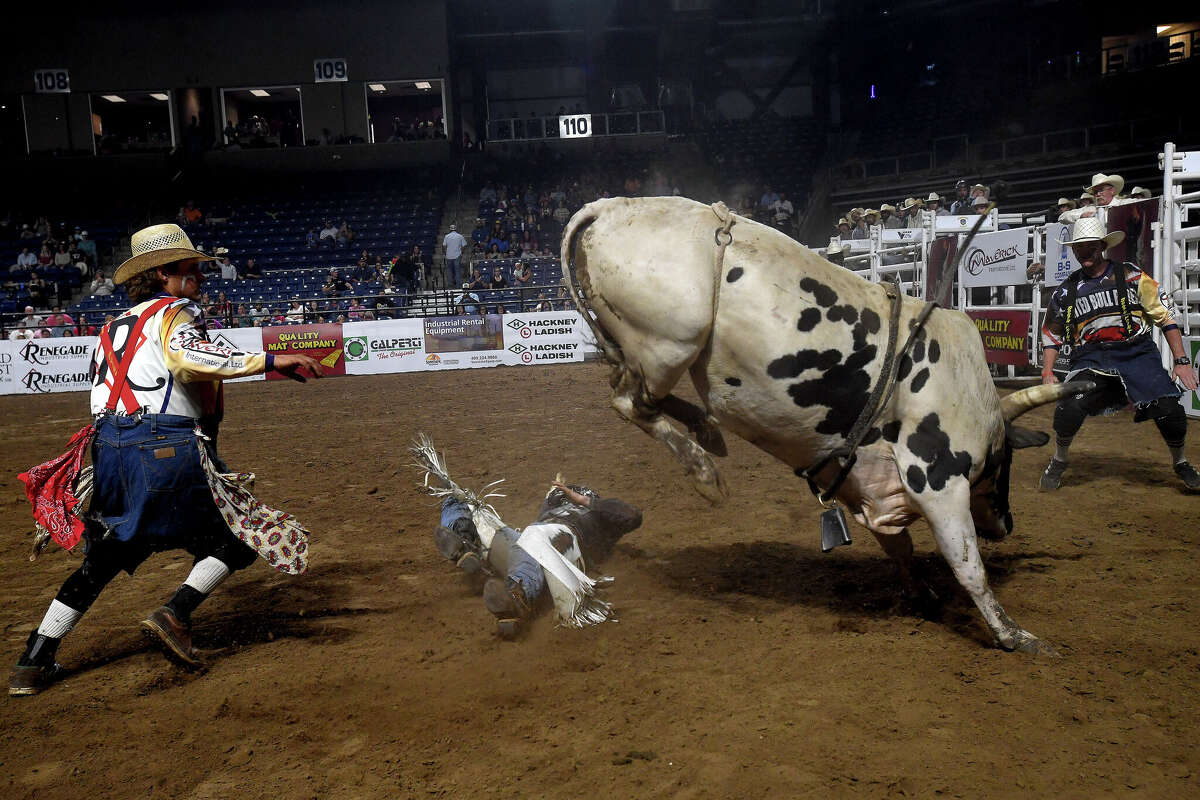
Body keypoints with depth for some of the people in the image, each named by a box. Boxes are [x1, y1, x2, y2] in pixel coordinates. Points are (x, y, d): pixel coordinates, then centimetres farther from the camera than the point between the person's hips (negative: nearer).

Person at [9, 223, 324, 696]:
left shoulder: (114, 327, 25)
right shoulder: (175, 313, 0)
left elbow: (102, 395, 22)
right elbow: (185, 356, -24)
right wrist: (268, 361, -29)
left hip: (108, 445, 8)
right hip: (166, 448, -8)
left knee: (104, 558, 21)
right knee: (237, 536, 5)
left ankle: (33, 663, 18)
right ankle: (176, 614, -12)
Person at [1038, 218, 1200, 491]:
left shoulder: (1131, 276, 4)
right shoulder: (1067, 291, 11)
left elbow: (1165, 315, 4)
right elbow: (1052, 334, 20)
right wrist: (1048, 372, 7)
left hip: (1137, 354, -1)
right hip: (1091, 360, 1)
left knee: (1169, 409, -16)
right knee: (1069, 407, -24)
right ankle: (1058, 462, 3)